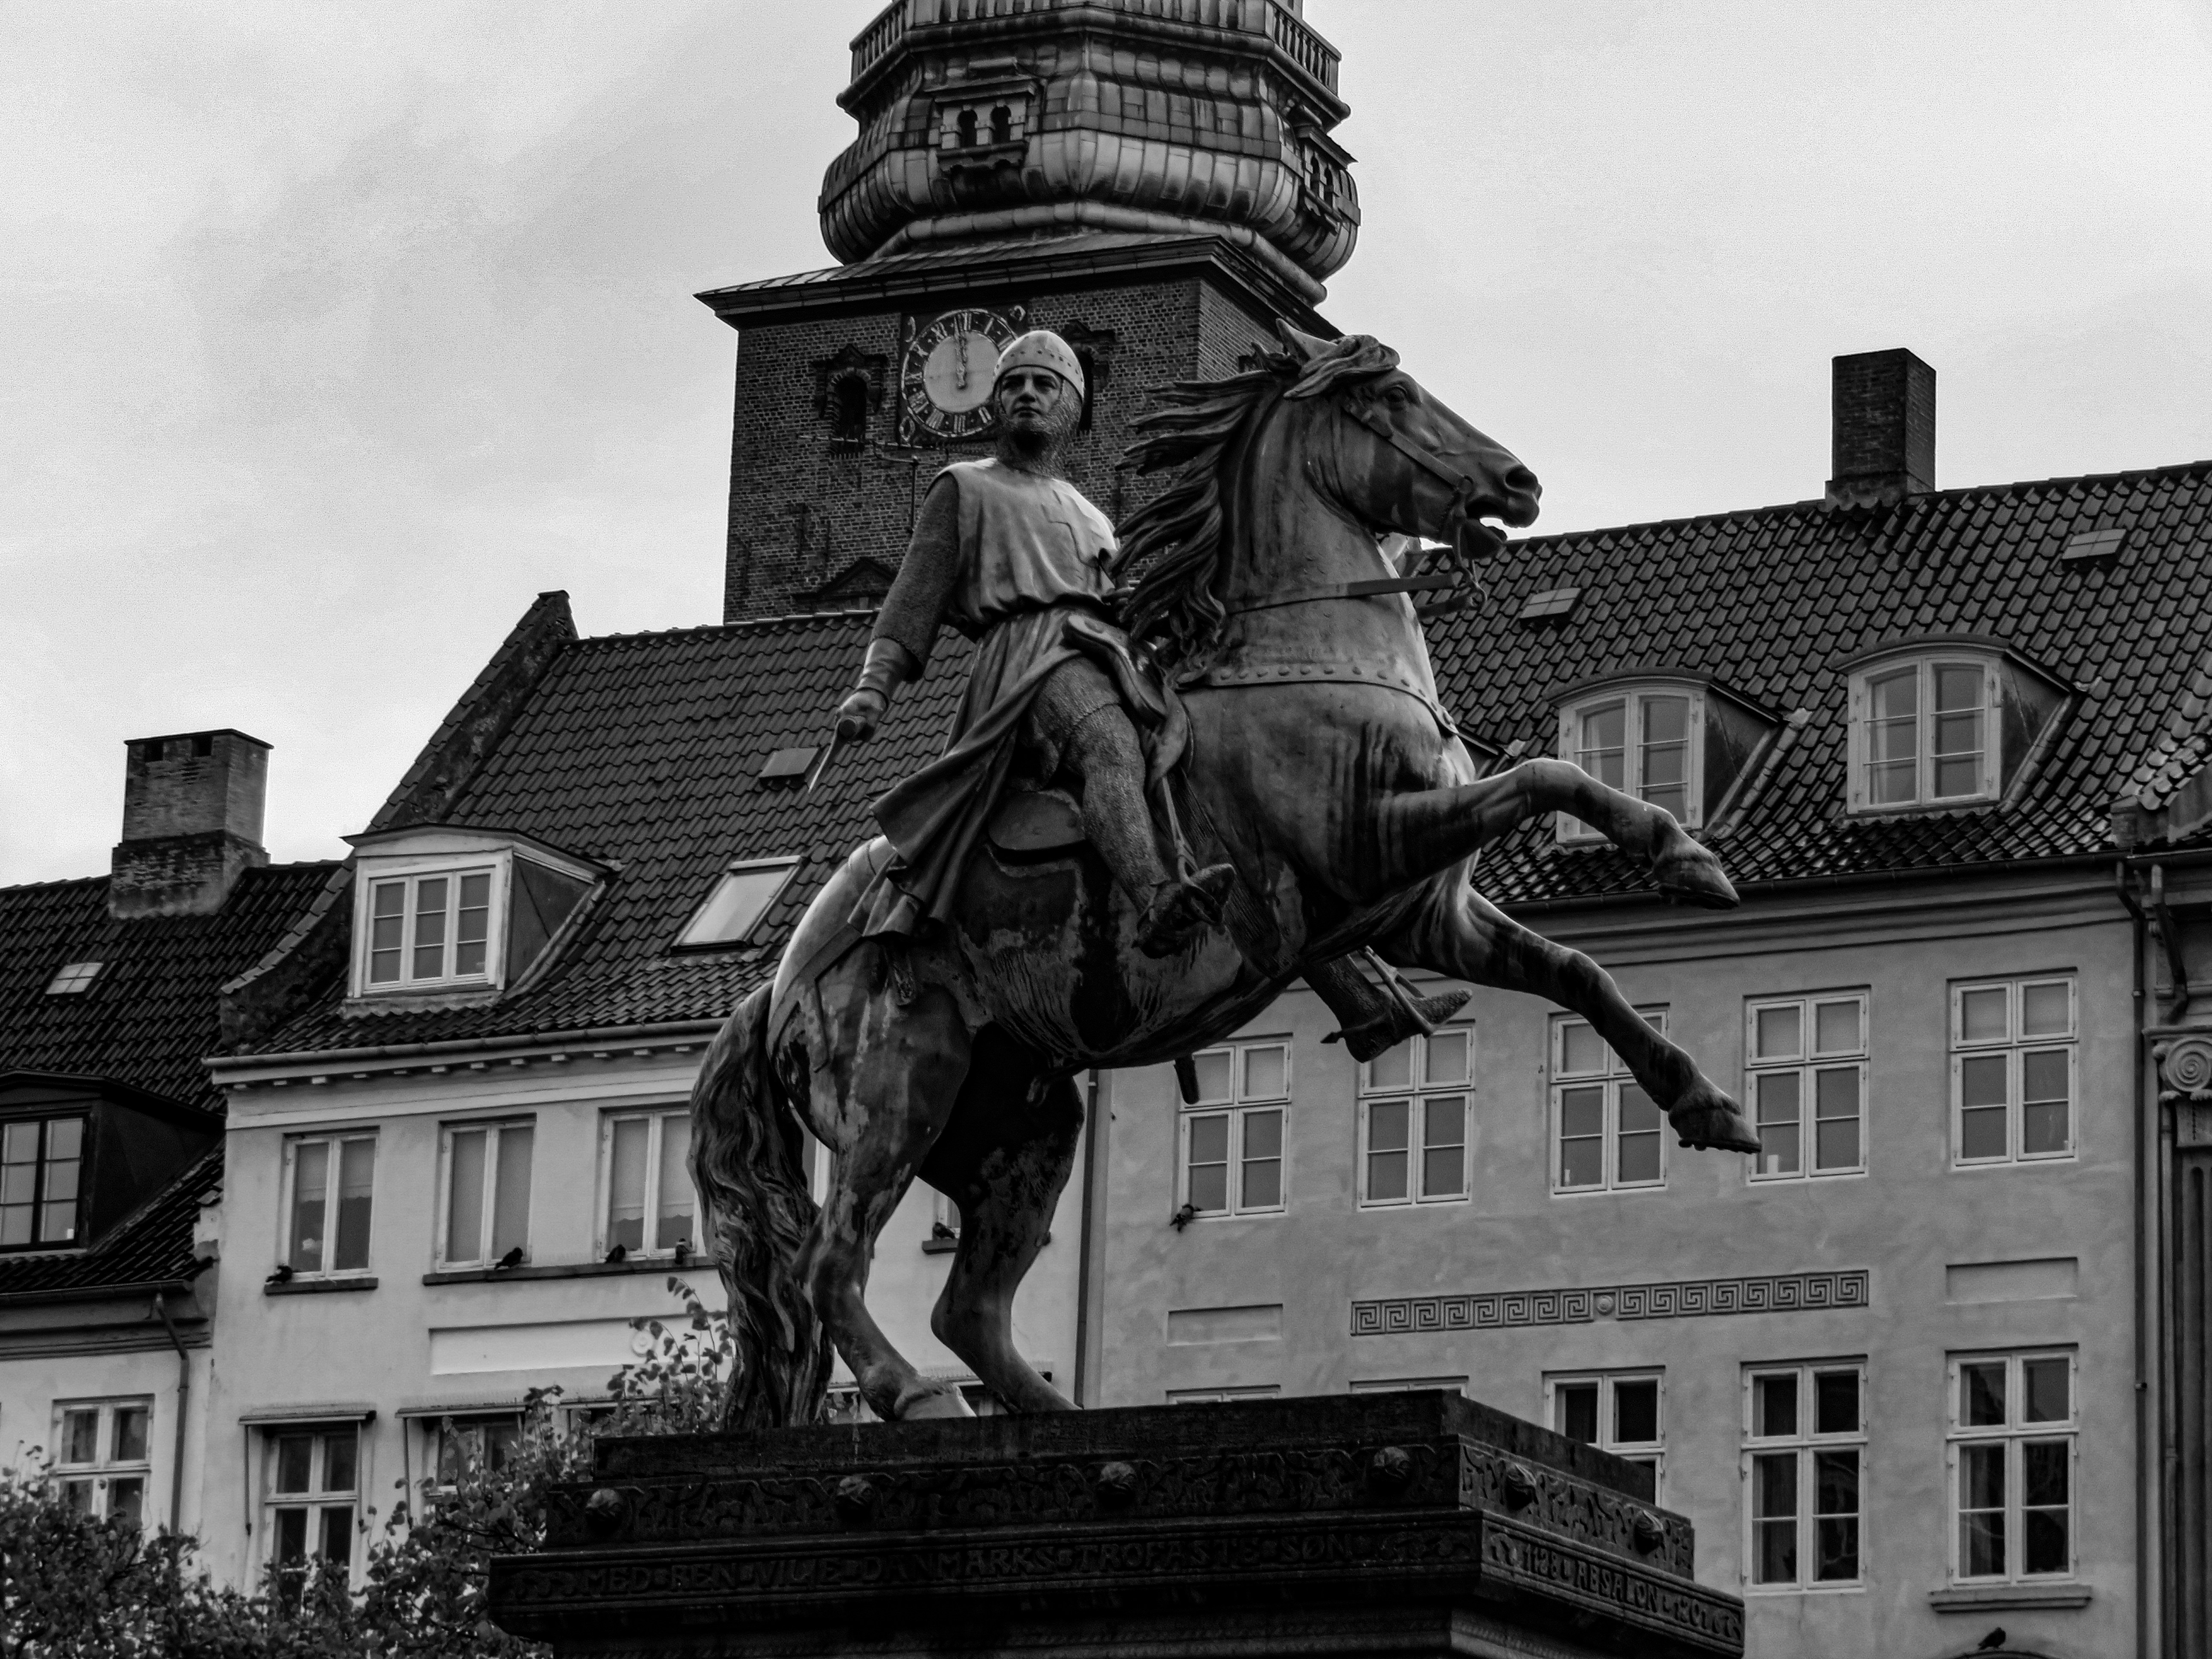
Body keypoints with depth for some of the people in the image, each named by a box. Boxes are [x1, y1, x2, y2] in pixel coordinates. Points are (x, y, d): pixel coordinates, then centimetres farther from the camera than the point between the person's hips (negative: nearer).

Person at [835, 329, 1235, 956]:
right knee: (1110, 747, -39)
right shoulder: (964, 489, 20)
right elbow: (914, 599, 9)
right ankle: (1158, 904, -65)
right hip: (1026, 650, -9)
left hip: (1110, 657, 9)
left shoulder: (1091, 520, 37)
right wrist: (872, 688, -6)